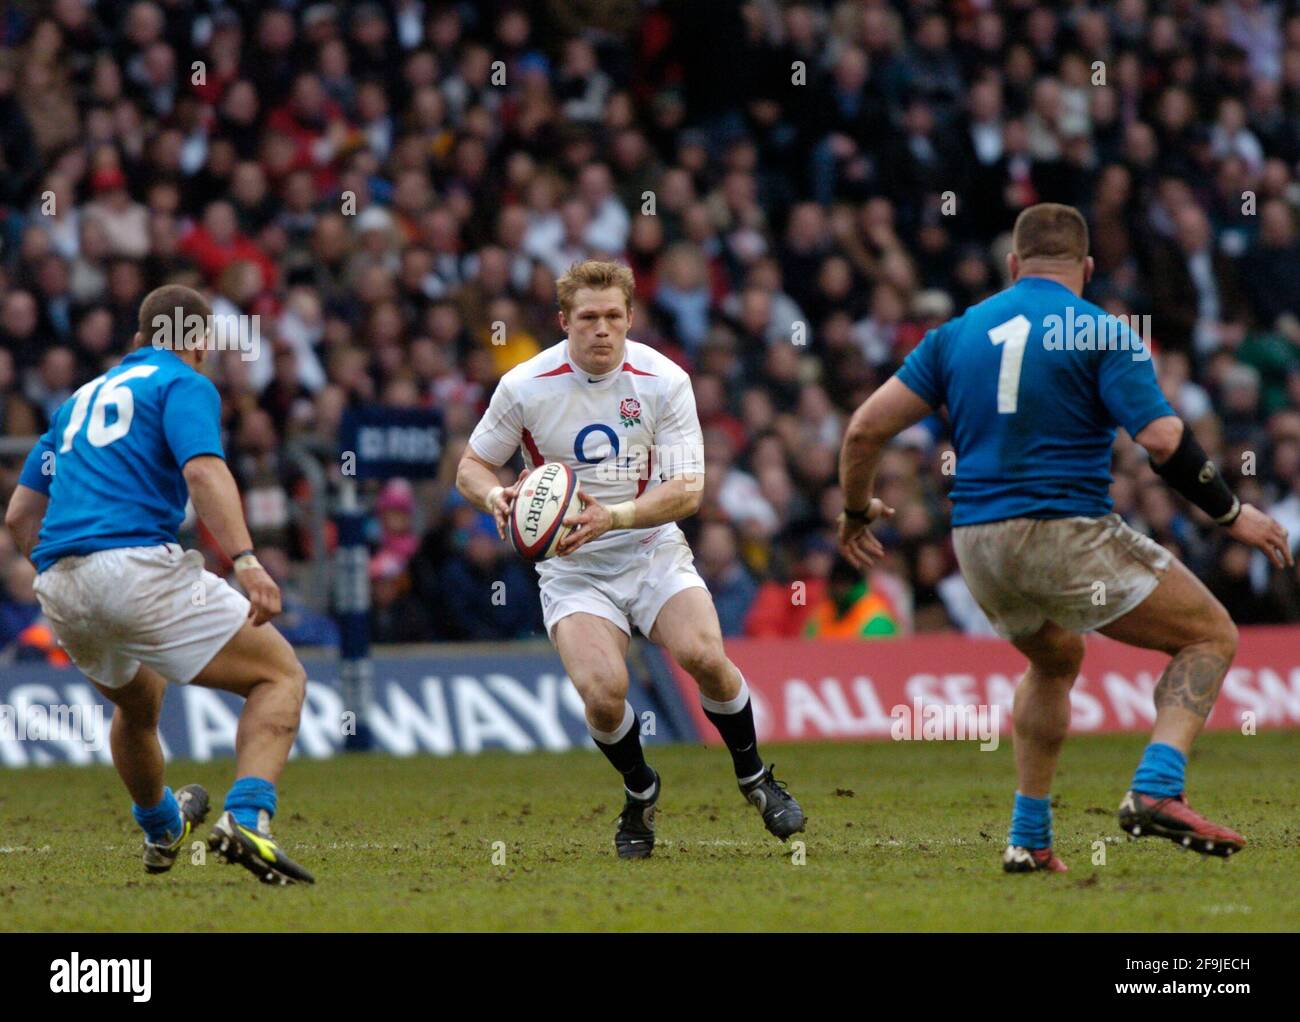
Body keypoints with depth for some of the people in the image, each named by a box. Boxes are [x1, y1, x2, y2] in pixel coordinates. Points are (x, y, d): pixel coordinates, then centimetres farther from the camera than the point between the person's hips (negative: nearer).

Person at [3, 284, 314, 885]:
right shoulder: (184, 384, 7)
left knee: (138, 703, 35)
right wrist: (246, 561, -22)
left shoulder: (82, 399, 28)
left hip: (59, 587, 7)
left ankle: (160, 830, 55)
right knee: (280, 676, -1)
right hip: (137, 561, -7)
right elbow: (203, 470, -14)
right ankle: (246, 819, -22)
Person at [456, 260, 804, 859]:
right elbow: (471, 467, 3)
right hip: (572, 568, -1)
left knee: (704, 655, -25)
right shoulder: (525, 386, -9)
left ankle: (753, 776, 4)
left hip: (653, 550, 1)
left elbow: (686, 491, -12)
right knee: (602, 692, -24)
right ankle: (640, 793, 9)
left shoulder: (665, 381, -9)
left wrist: (612, 516, -28)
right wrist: (496, 495, -21)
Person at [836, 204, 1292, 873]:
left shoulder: (957, 333, 10)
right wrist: (1231, 514, -4)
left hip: (975, 543, 6)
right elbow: (1163, 440, -15)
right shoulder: (1100, 335, -5)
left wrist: (856, 510, 24)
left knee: (1055, 659, 33)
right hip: (1068, 536, -6)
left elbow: (867, 427, 7)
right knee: (1211, 637, 7)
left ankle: (1029, 836, 27)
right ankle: (1156, 789, -14)